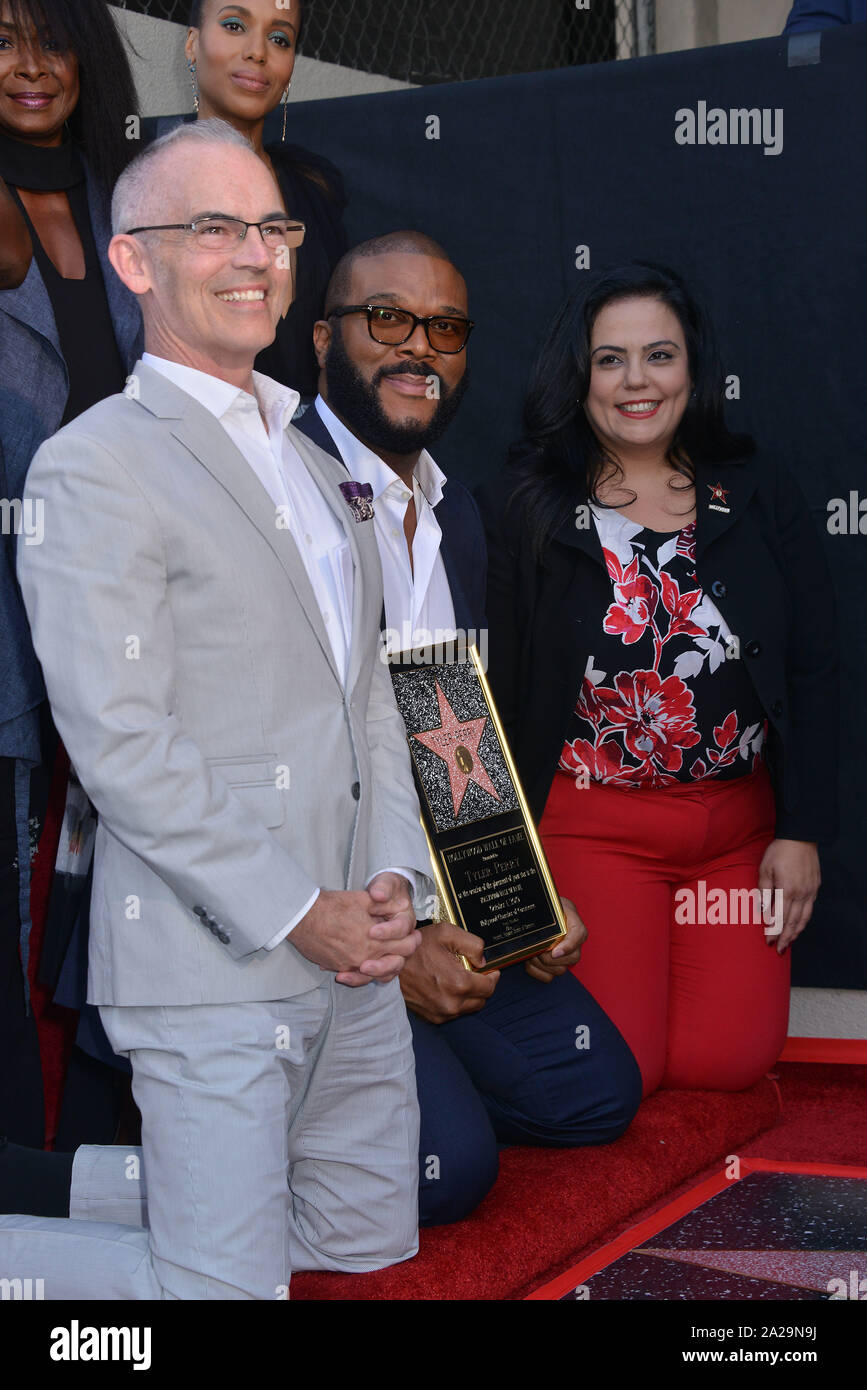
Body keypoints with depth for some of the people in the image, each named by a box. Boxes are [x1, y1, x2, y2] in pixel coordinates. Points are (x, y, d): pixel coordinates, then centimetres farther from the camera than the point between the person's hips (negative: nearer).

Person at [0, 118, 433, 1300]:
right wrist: (294, 915, -16)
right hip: (214, 961, -8)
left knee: (373, 1237, 18)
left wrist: (395, 874, 1)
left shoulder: (310, 460, 16)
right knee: (230, 1280, -1)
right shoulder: (95, 468, -11)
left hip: (352, 950, 8)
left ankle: (116, 1183, 33)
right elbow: (120, 741, -18)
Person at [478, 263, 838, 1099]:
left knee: (725, 1060, -3)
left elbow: (812, 670, 5)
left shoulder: (760, 496, 4)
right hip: (592, 828, -2)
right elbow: (494, 692, -4)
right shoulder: (520, 511, -4)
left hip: (740, 827, 3)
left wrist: (801, 833, -1)